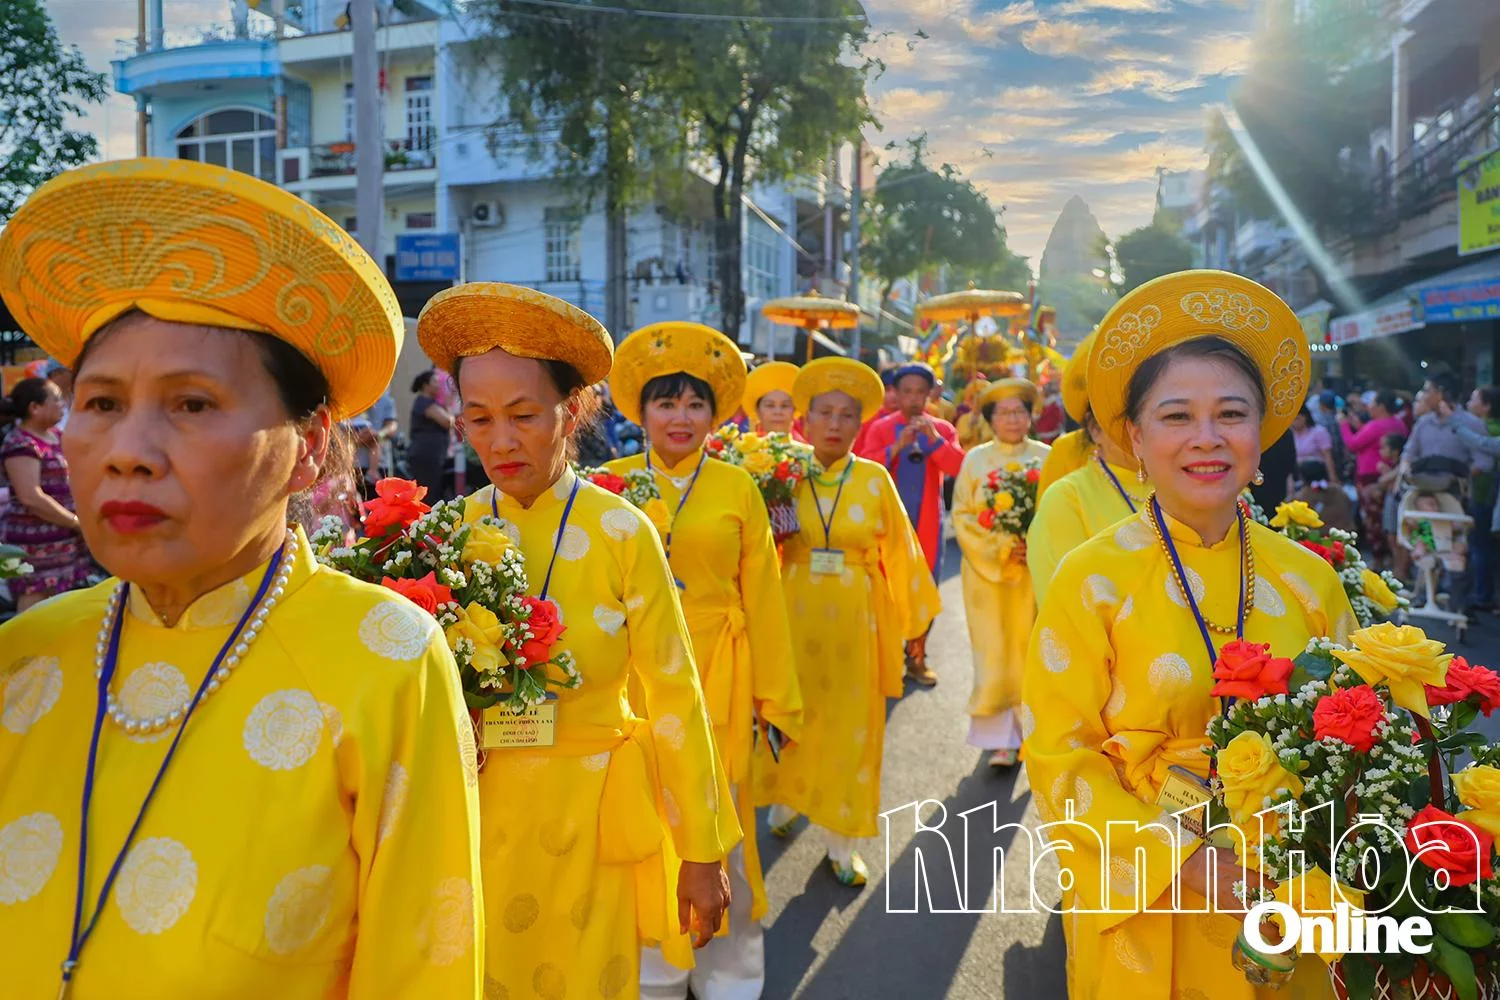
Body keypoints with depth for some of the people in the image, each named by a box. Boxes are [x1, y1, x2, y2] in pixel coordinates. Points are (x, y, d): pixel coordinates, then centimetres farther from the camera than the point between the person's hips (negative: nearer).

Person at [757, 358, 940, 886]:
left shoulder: (875, 478, -2)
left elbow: (897, 549, 4)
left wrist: (909, 614, 8)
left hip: (853, 618, 0)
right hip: (795, 613, 0)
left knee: (848, 723, 6)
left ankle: (840, 838, 20)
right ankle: (784, 797, 41)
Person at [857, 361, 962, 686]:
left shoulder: (942, 428, 4)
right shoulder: (881, 428, 0)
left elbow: (959, 468, -11)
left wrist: (935, 439, -23)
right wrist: (897, 446, -24)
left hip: (927, 523, 2)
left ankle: (917, 657, 19)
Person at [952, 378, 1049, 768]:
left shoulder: (1046, 458, 5)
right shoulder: (976, 459, 5)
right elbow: (963, 516, 0)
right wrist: (1000, 547, -12)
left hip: (1035, 572, 0)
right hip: (987, 571, 0)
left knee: (1031, 651, 2)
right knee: (995, 654, -2)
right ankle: (1002, 739, 3)